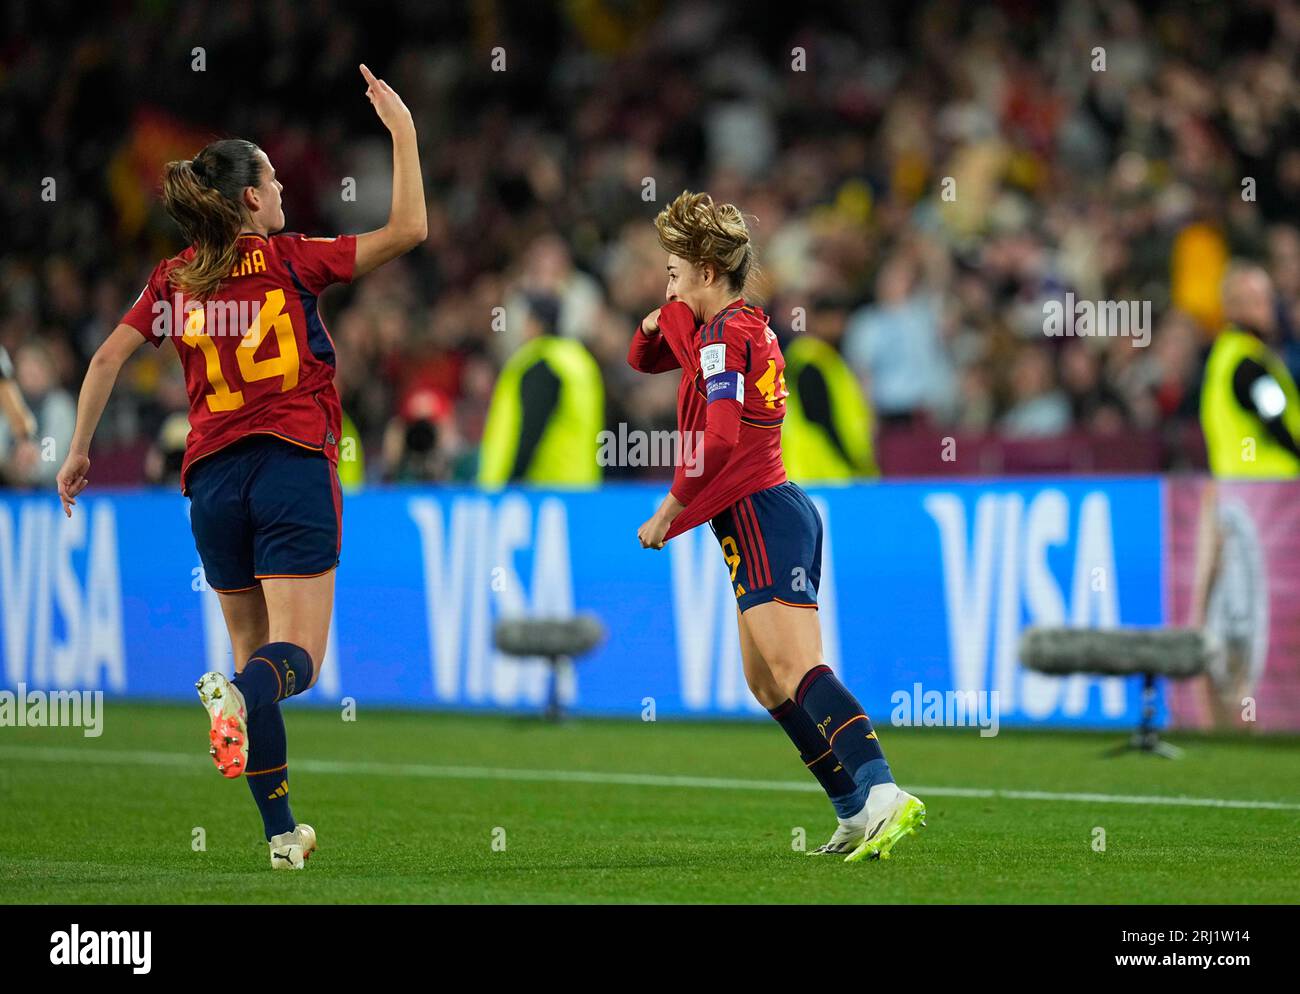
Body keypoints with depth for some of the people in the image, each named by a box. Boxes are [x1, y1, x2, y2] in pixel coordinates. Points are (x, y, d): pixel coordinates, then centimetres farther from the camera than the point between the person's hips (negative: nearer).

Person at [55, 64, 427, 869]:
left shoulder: (175, 279, 9)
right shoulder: (288, 259, -1)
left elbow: (108, 359, 6)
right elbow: (408, 229, -3)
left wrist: (79, 451, 14)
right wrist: (404, 131, 5)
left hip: (213, 475, 4)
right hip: (293, 466, -4)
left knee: (253, 648, 15)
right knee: (296, 657, -10)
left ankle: (282, 833, 14)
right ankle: (238, 695, -46)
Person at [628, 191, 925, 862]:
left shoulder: (723, 335, -11)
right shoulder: (747, 328, 18)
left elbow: (719, 438, -23)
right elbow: (644, 361, 32)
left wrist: (669, 510, -14)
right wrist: (653, 326, 9)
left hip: (760, 517, -10)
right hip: (775, 513, 10)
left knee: (797, 669, -21)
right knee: (767, 683, 12)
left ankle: (879, 795, -35)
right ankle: (857, 817, 8)